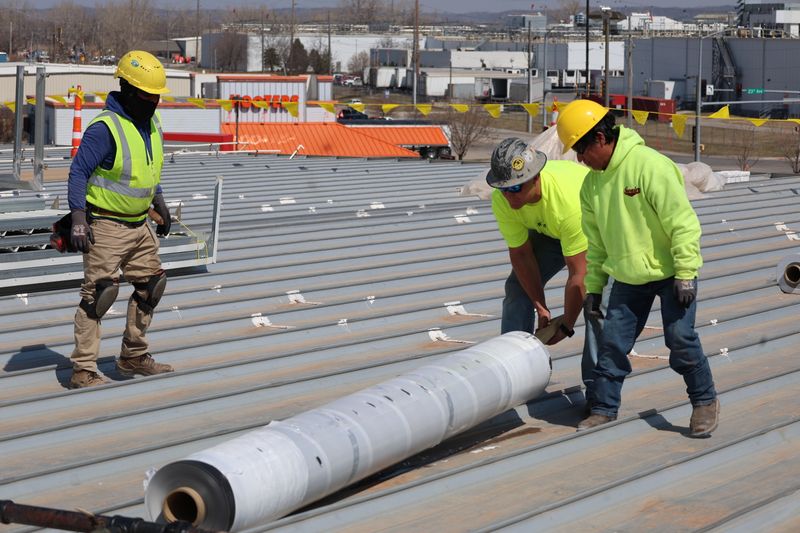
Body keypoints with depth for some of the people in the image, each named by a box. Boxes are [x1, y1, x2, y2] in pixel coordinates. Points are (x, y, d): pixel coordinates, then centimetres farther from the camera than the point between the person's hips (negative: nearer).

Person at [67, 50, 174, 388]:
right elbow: (78, 172, -21)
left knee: (151, 286, 14)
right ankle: (83, 371, -7)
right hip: (106, 226, -9)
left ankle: (133, 357, 28)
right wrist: (78, 218, -30)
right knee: (99, 293, -10)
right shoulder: (105, 127, -19)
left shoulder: (151, 123, 8)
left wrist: (160, 204, 24)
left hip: (140, 225, 9)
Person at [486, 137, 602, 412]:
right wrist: (541, 308, -12)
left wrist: (566, 325, -27)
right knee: (518, 285, -3)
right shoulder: (502, 198, -27)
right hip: (548, 231, 6)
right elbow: (521, 254, -14)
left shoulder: (570, 198, -45)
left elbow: (578, 273, -36)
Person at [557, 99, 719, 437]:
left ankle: (705, 401, 8)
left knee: (680, 338, -11)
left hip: (671, 271, -6)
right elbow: (596, 241, 13)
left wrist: (685, 274, -21)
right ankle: (604, 410, 14)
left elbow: (682, 223, -21)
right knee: (612, 343, 2)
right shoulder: (592, 183, 2)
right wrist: (593, 287, 12)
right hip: (628, 277, 6)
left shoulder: (650, 165, -22)